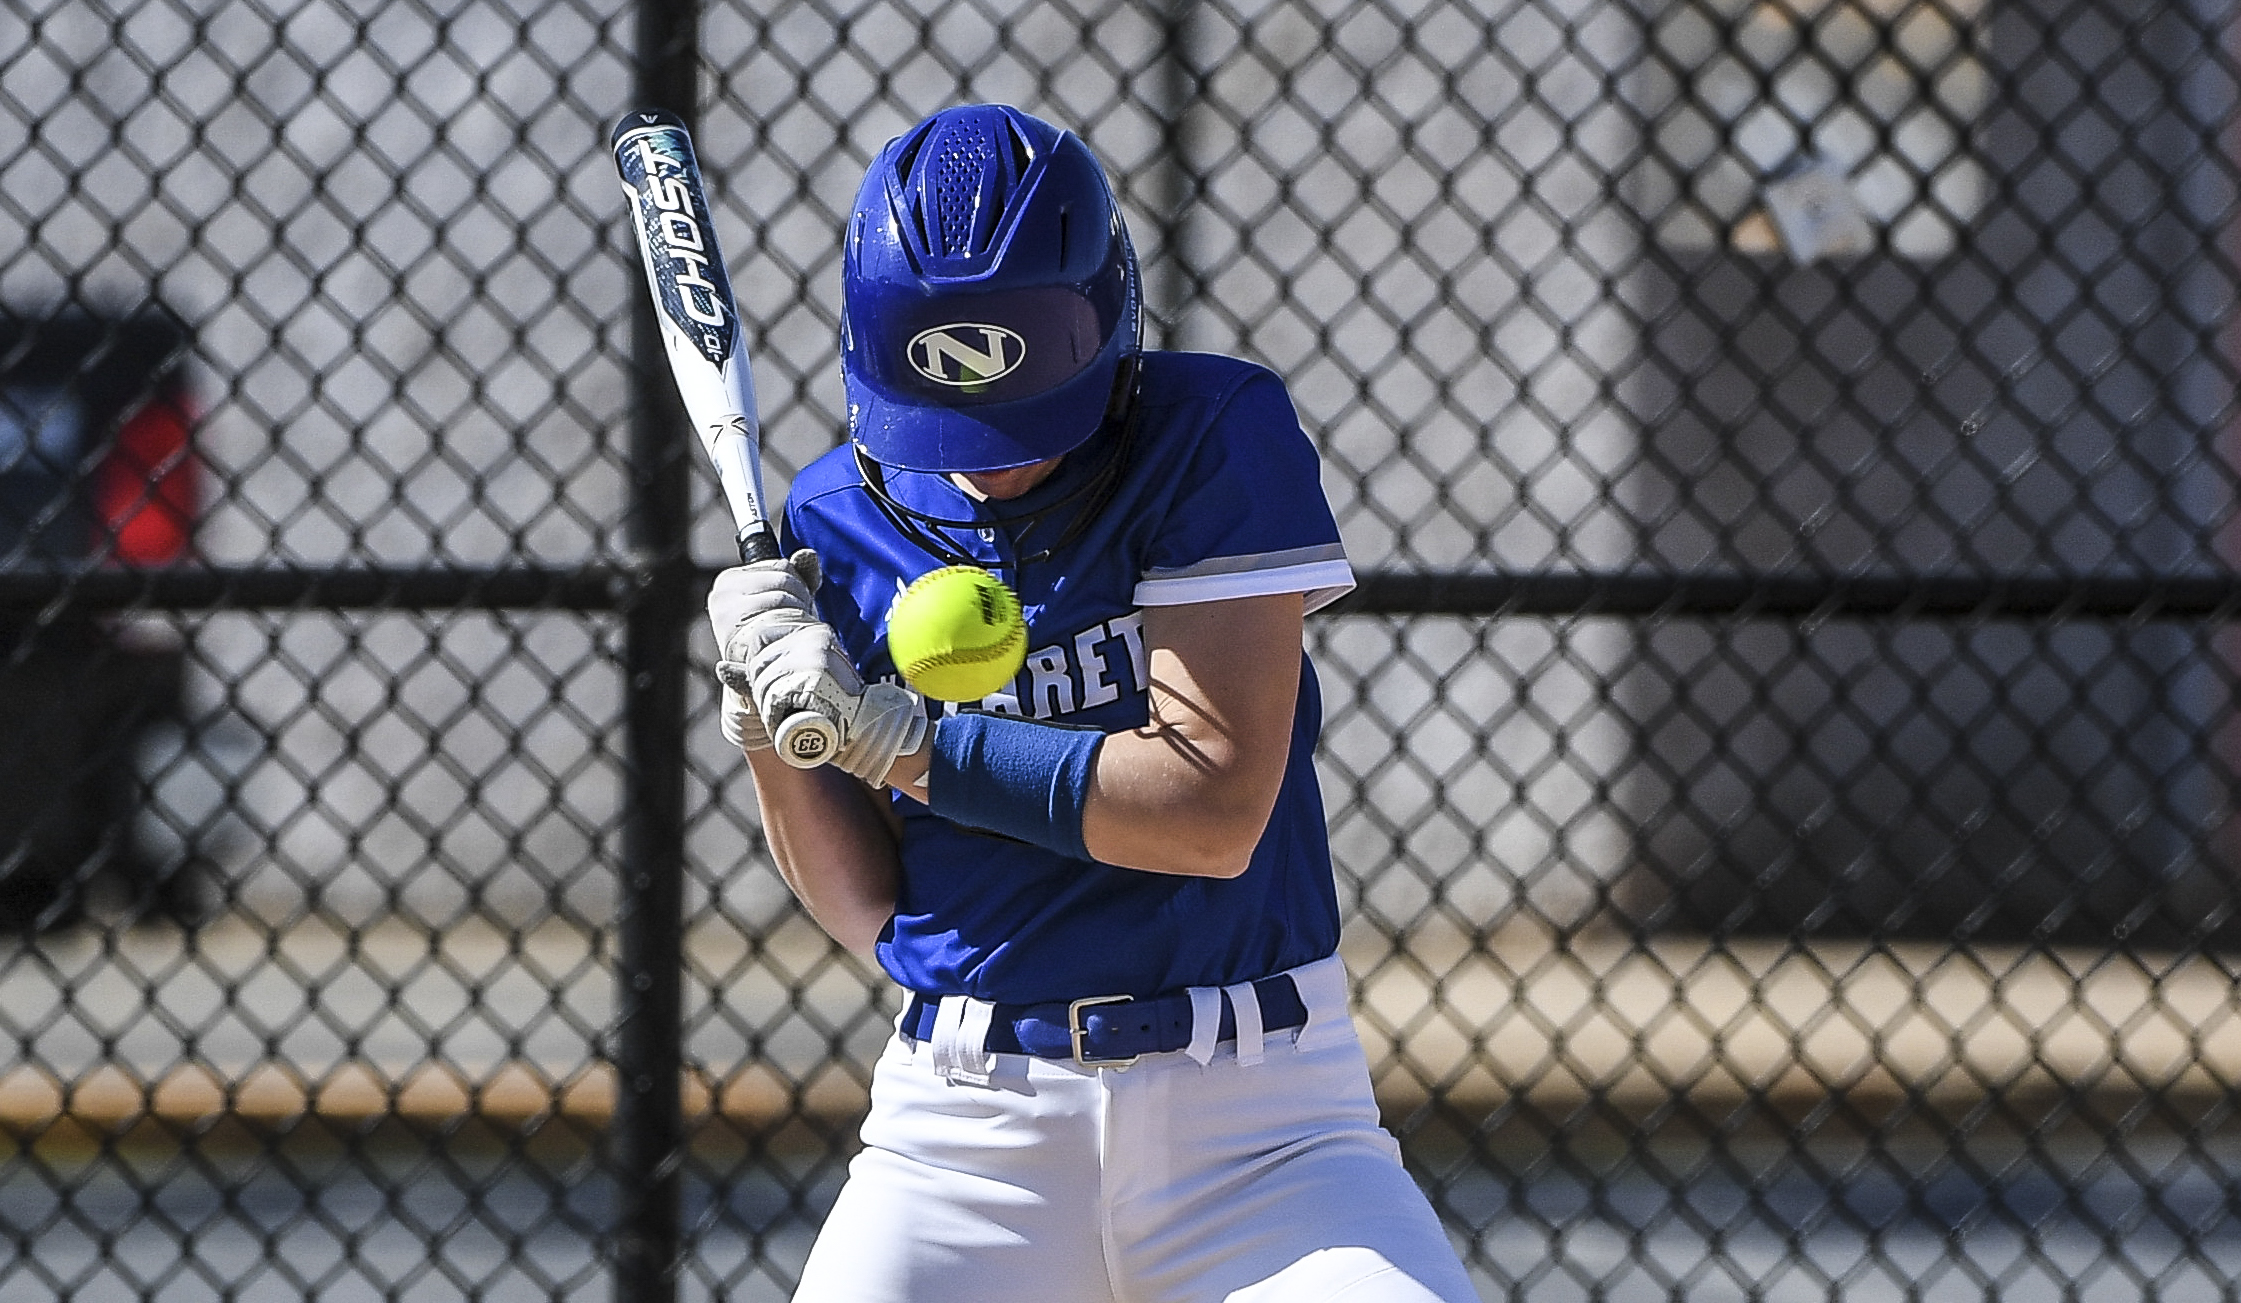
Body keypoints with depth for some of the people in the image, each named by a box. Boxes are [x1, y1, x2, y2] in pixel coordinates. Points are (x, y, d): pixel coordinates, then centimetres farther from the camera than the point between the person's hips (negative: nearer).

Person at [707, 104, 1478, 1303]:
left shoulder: (1219, 435, -6)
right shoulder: (838, 521, 4)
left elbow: (1214, 809, -15)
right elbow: (867, 913, 7)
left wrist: (892, 738, -15)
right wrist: (768, 724, -10)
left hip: (1253, 1119, -2)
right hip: (971, 1123, 2)